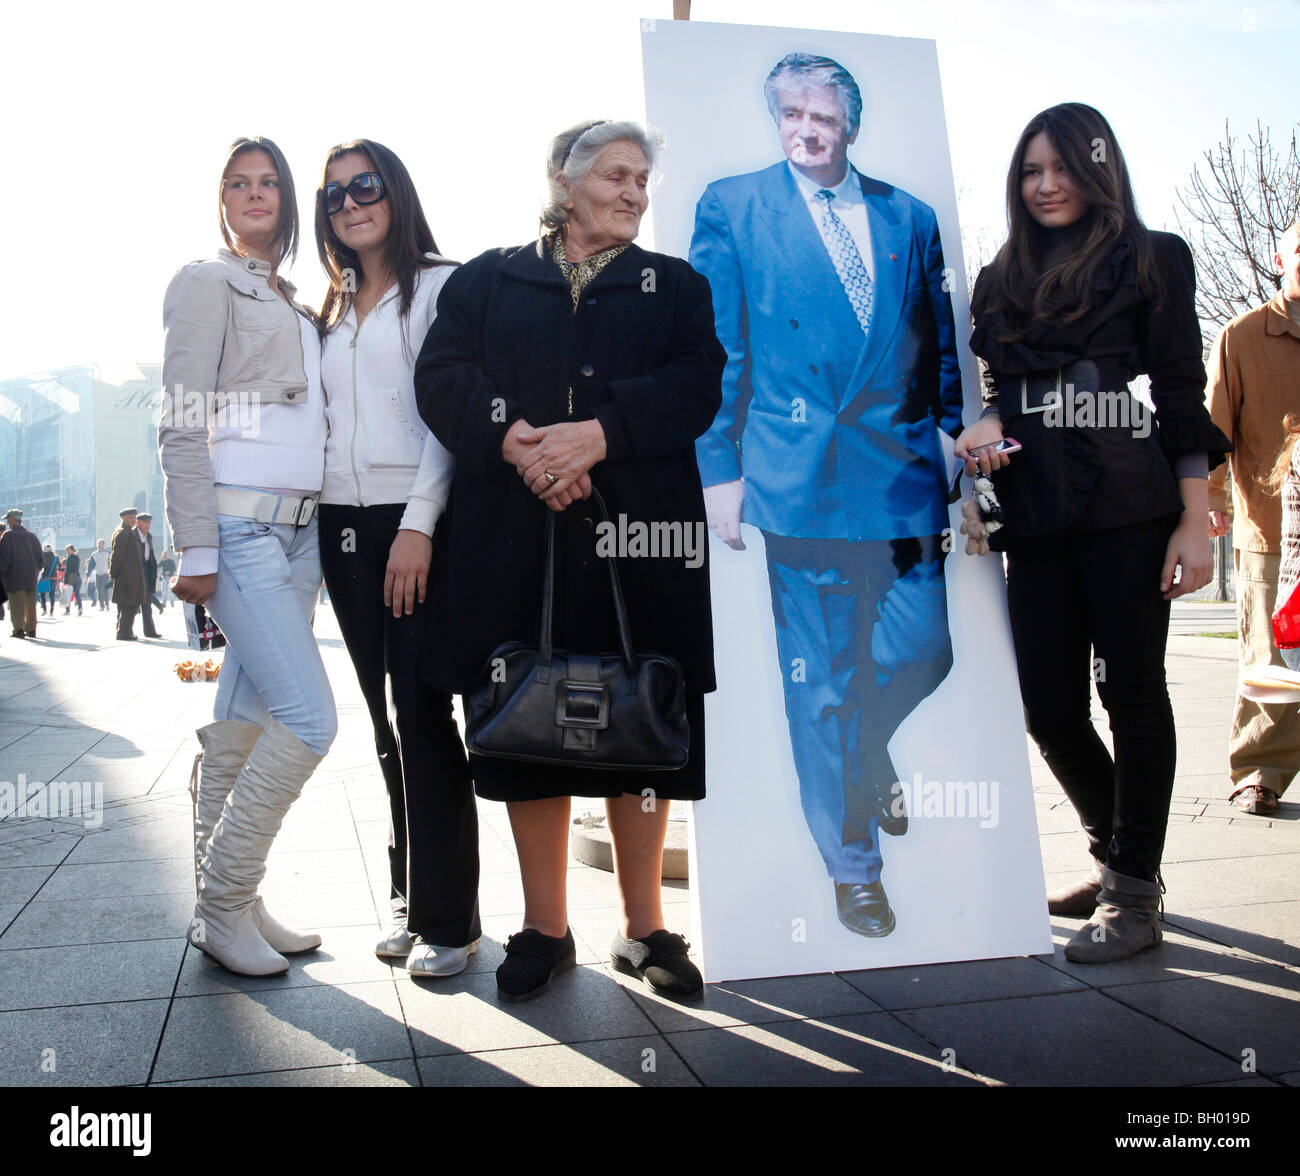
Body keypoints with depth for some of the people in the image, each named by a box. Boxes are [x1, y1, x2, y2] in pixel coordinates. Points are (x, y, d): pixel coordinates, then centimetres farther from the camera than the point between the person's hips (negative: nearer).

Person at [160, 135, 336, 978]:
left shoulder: (296, 304, 22)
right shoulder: (207, 283, 1)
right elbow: (183, 425, -7)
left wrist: (322, 532, 14)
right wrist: (196, 551, -14)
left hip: (300, 528, 7)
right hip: (239, 523, -7)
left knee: (246, 722, 8)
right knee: (310, 718, -15)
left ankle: (231, 905, 15)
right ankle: (224, 905, 0)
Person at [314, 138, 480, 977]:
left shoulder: (440, 286, 1)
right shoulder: (331, 311, 21)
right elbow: (328, 423, 17)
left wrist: (418, 524, -16)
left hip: (415, 522, -6)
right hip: (344, 525, 6)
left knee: (423, 714, -8)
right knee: (387, 719, 9)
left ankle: (447, 916, 2)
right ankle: (411, 899, 18)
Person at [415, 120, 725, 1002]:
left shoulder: (676, 285, 16)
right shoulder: (488, 280, 15)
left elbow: (695, 385, -1)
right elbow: (443, 377, 1)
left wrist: (596, 434, -17)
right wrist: (517, 440, -18)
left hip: (639, 534, 0)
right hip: (515, 534, 0)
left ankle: (644, 926, 17)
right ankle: (546, 927, 18)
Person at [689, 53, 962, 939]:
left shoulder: (910, 218, 12)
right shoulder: (731, 208, 4)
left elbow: (941, 350, 15)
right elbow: (715, 351, 1)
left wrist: (959, 450, 8)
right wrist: (719, 468, -4)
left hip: (905, 472, 3)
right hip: (800, 479, -3)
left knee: (923, 656, 3)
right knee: (821, 681, 3)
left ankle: (868, 755, 39)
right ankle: (853, 865, 21)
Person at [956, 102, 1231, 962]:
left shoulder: (1153, 259, 6)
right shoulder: (1001, 278, 18)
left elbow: (1182, 395, 0)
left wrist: (1195, 521, -7)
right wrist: (989, 428, -4)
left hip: (1128, 507, -4)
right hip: (1037, 516, 4)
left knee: (1132, 689, -2)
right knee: (1050, 705, 5)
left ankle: (1136, 891, 12)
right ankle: (1116, 858, 28)